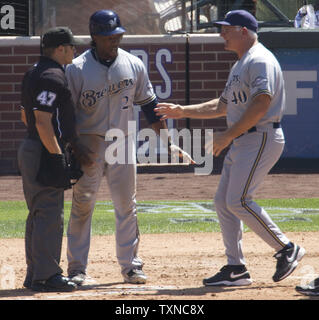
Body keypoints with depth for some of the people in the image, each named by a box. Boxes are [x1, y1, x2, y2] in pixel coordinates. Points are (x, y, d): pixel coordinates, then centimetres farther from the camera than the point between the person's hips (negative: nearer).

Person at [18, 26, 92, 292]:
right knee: (50, 213, -8)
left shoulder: (34, 73, 16)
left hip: (30, 150, 11)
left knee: (39, 214, 15)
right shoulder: (52, 76, -16)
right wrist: (56, 156, -23)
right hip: (46, 152, -11)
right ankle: (46, 275, -7)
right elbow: (42, 120, -23)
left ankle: (35, 274, 20)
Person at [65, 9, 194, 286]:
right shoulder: (77, 69, -8)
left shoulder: (134, 65, 3)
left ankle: (130, 265, 13)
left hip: (123, 142, 3)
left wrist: (167, 141, 8)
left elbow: (149, 105, 10)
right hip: (89, 145, -3)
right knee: (82, 205, -2)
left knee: (127, 205, 6)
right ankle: (77, 268, 3)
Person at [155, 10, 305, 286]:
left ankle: (287, 249, -7)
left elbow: (261, 105, -22)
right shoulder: (240, 65, 21)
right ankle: (236, 268, 9)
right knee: (223, 201, 6)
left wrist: (228, 135, -21)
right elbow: (223, 106, 28)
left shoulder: (260, 60, -12)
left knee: (238, 201, -16)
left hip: (261, 138, -11)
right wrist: (182, 111, 23)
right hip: (241, 142, 11)